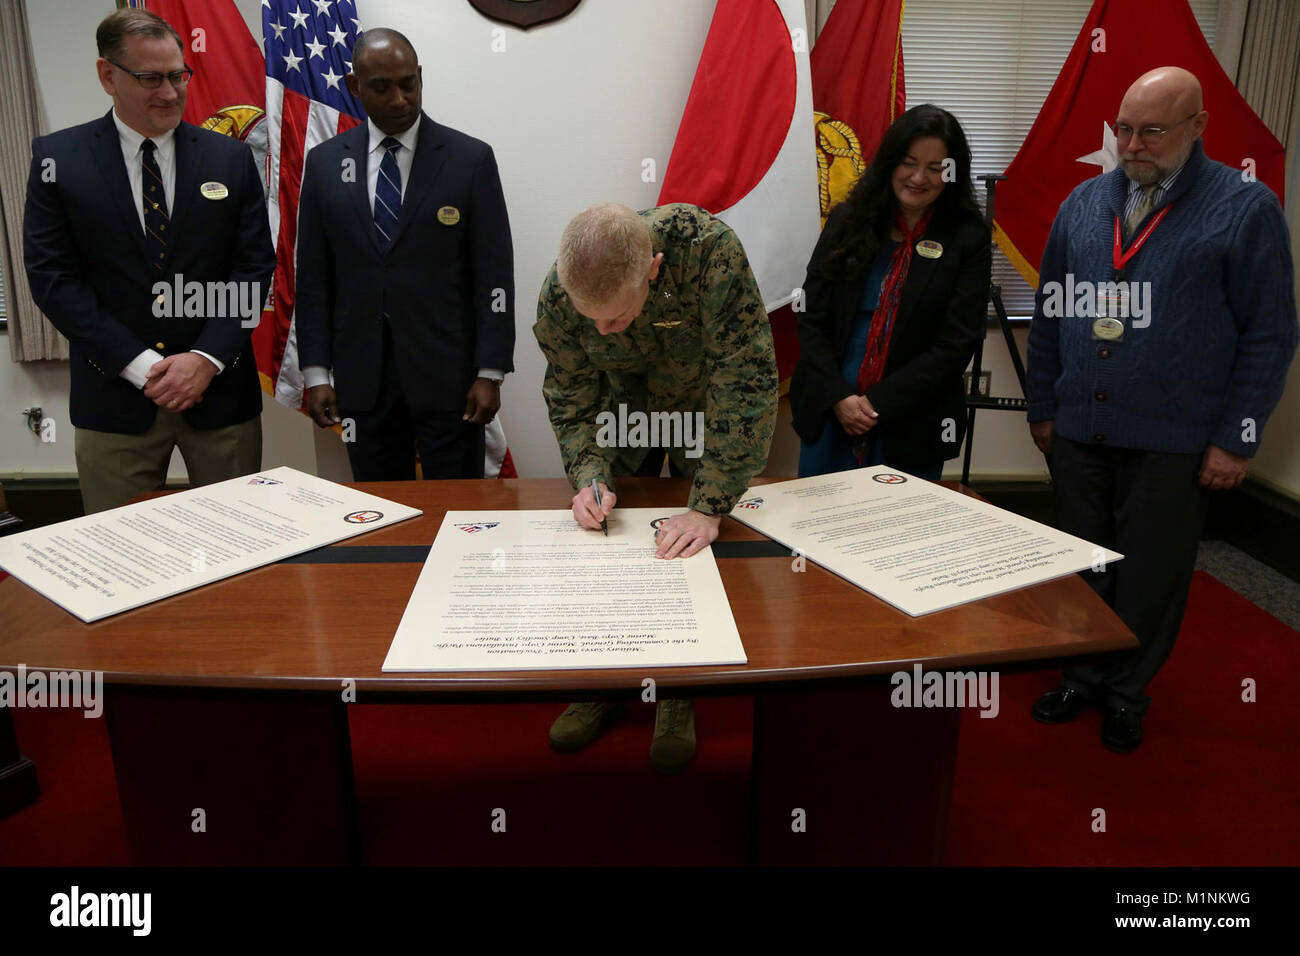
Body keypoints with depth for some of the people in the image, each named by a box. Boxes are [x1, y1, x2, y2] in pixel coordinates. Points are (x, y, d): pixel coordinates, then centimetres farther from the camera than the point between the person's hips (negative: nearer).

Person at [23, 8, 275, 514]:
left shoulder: (230, 158, 5)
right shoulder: (58, 158, 2)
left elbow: (254, 266, 0)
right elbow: (52, 276, -3)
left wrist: (206, 358, -11)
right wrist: (140, 366, -12)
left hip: (220, 389, 1)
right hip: (114, 396, 0)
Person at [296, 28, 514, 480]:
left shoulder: (470, 158, -1)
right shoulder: (324, 163, 7)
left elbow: (494, 274, -4)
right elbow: (313, 277, 8)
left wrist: (490, 373, -9)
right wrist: (316, 373, 2)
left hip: (447, 375, -2)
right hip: (362, 376, 3)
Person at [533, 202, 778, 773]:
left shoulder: (711, 252, -40)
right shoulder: (557, 297, -28)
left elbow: (746, 382, -38)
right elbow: (571, 399, -13)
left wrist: (708, 508, -40)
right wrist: (589, 478, -31)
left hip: (707, 405, -2)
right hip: (627, 404, 3)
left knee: (691, 548, -3)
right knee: (601, 526, 1)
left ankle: (679, 696, 19)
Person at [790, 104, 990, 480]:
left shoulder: (968, 240, -3)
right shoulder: (848, 220, 3)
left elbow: (956, 344, -7)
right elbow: (811, 319, 0)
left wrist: (878, 403, -14)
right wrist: (839, 397, -11)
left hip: (911, 431, -2)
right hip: (827, 415, 2)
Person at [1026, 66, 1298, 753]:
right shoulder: (1085, 202, 8)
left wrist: (1236, 440, -7)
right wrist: (1042, 407, 9)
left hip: (1172, 440, -3)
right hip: (1077, 430, 4)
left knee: (1151, 575, 8)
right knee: (1082, 564, 13)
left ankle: (1126, 692, 26)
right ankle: (1082, 677, 30)